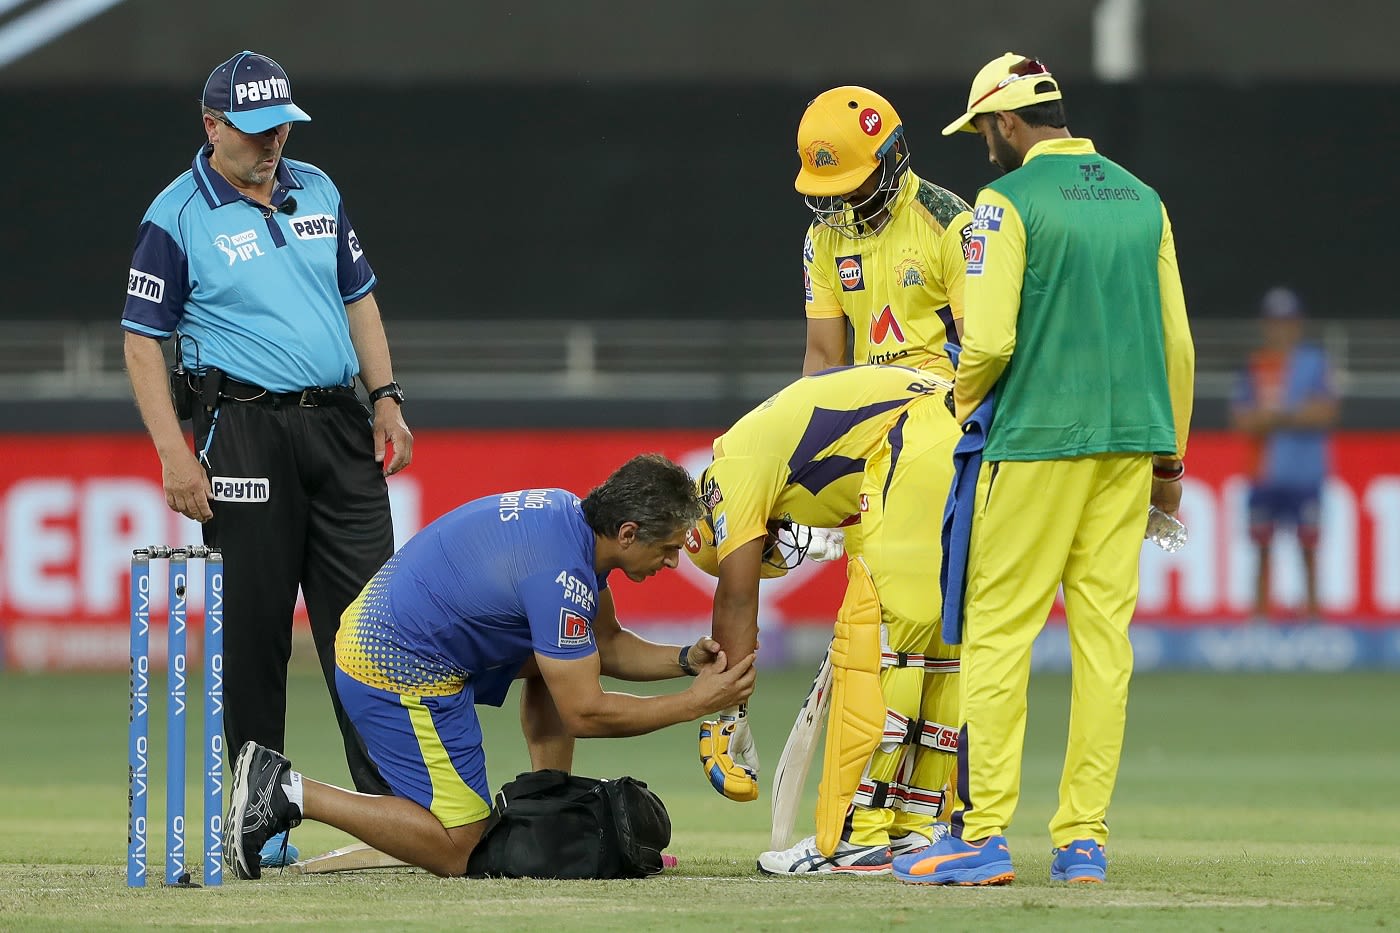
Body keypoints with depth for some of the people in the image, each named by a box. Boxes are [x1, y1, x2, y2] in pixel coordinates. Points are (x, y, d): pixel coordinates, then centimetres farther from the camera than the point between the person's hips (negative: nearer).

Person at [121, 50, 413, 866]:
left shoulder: (318, 192, 12)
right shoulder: (178, 217, -4)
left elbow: (359, 299, 20)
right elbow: (143, 341, -4)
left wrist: (386, 399, 9)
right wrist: (174, 454, -13)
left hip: (339, 427, 5)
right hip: (246, 430, -5)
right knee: (251, 629, -2)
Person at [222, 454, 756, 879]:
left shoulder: (569, 513, 4)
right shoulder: (564, 578, -25)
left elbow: (608, 646, 18)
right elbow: (584, 714, -17)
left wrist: (685, 660, 3)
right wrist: (696, 704, -11)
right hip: (403, 675, -10)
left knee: (559, 659, 21)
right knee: (455, 849, -6)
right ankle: (291, 794, -7)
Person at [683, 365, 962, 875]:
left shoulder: (734, 468, 8)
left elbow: (736, 599, 6)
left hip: (922, 456, -9)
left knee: (870, 648, -3)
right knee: (941, 646, 15)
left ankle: (856, 837, -3)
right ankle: (914, 829, 20)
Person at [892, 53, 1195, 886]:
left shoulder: (1010, 201, -7)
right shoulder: (1141, 199, 11)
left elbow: (990, 339, -14)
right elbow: (1176, 340, 11)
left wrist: (961, 402, 6)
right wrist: (1170, 456, 18)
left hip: (1039, 436, -6)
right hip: (1130, 440, 6)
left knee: (998, 630, -2)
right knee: (1104, 634, 5)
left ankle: (983, 834, -5)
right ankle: (1085, 839, 3)